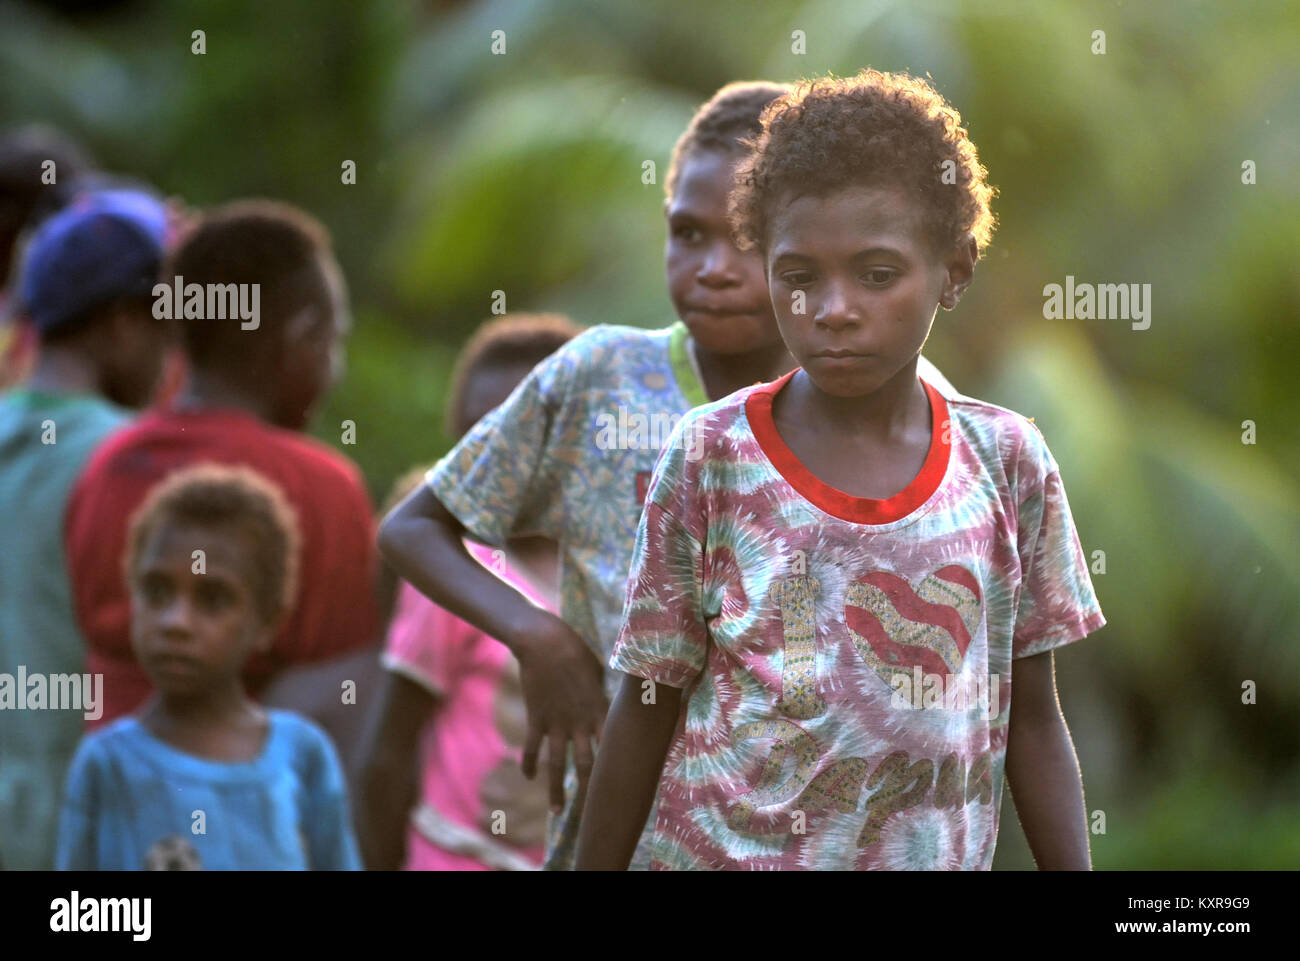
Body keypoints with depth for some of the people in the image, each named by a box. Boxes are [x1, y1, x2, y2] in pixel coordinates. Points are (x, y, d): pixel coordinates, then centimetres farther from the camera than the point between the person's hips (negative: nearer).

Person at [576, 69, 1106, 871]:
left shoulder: (1005, 461, -1)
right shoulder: (712, 457, -5)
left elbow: (1032, 718, 5)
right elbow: (648, 707, 1)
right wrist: (595, 866, 2)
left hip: (936, 856, 2)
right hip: (725, 849, -1)